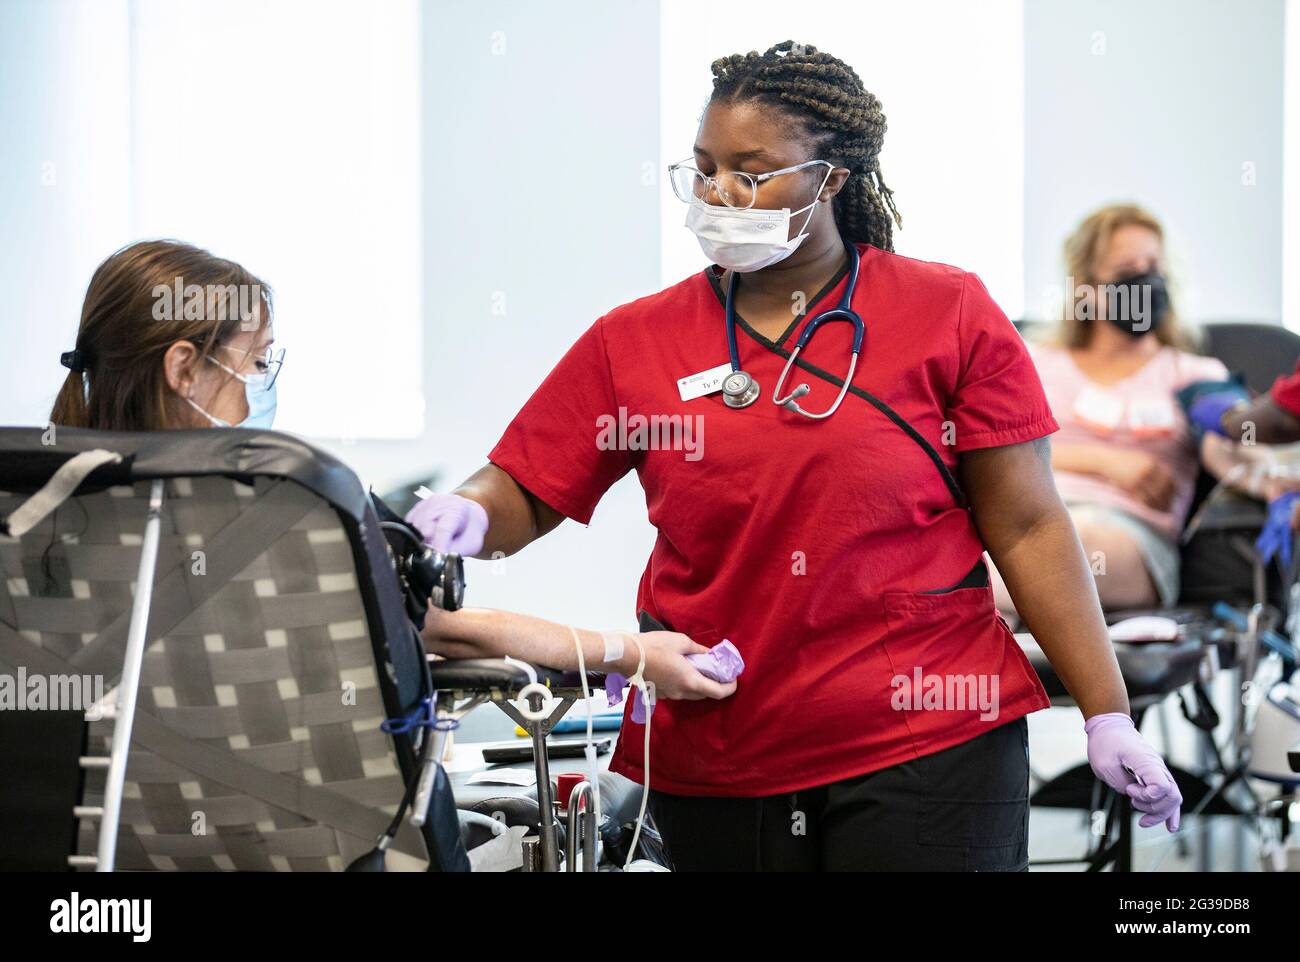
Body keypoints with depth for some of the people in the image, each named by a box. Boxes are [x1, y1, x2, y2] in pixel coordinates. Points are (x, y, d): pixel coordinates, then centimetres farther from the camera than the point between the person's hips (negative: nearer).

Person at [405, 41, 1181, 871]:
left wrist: (1107, 715, -3)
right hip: (712, 772, 3)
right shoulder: (633, 344, 7)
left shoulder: (948, 314, 1)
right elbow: (523, 493, 8)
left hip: (923, 757, -2)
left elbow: (1028, 529, 0)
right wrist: (466, 517, -16)